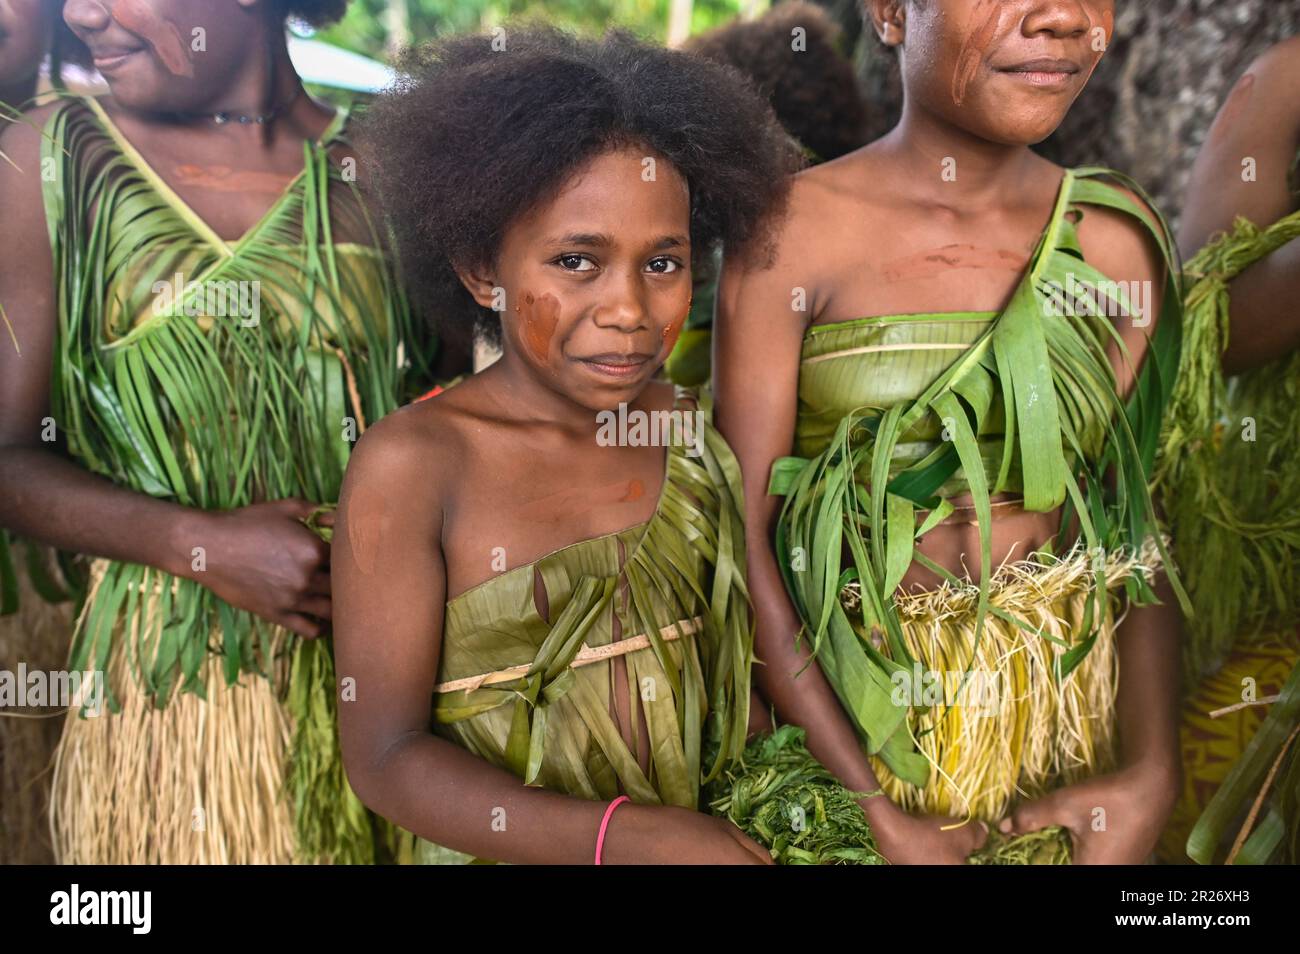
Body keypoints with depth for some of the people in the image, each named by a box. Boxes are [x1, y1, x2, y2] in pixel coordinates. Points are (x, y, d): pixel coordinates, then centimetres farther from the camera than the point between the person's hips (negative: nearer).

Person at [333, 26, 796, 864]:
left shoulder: (691, 429, 1)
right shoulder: (411, 464, -11)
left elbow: (738, 655, 9)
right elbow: (385, 756, -11)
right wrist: (629, 836, -18)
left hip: (709, 832, 5)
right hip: (502, 850, -4)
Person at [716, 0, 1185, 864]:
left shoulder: (1118, 235, -1)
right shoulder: (793, 230, -12)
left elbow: (1143, 525, -1)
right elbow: (747, 532, -14)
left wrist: (1153, 775, -13)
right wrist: (876, 814, -17)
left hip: (1073, 714, 3)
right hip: (844, 721, -3)